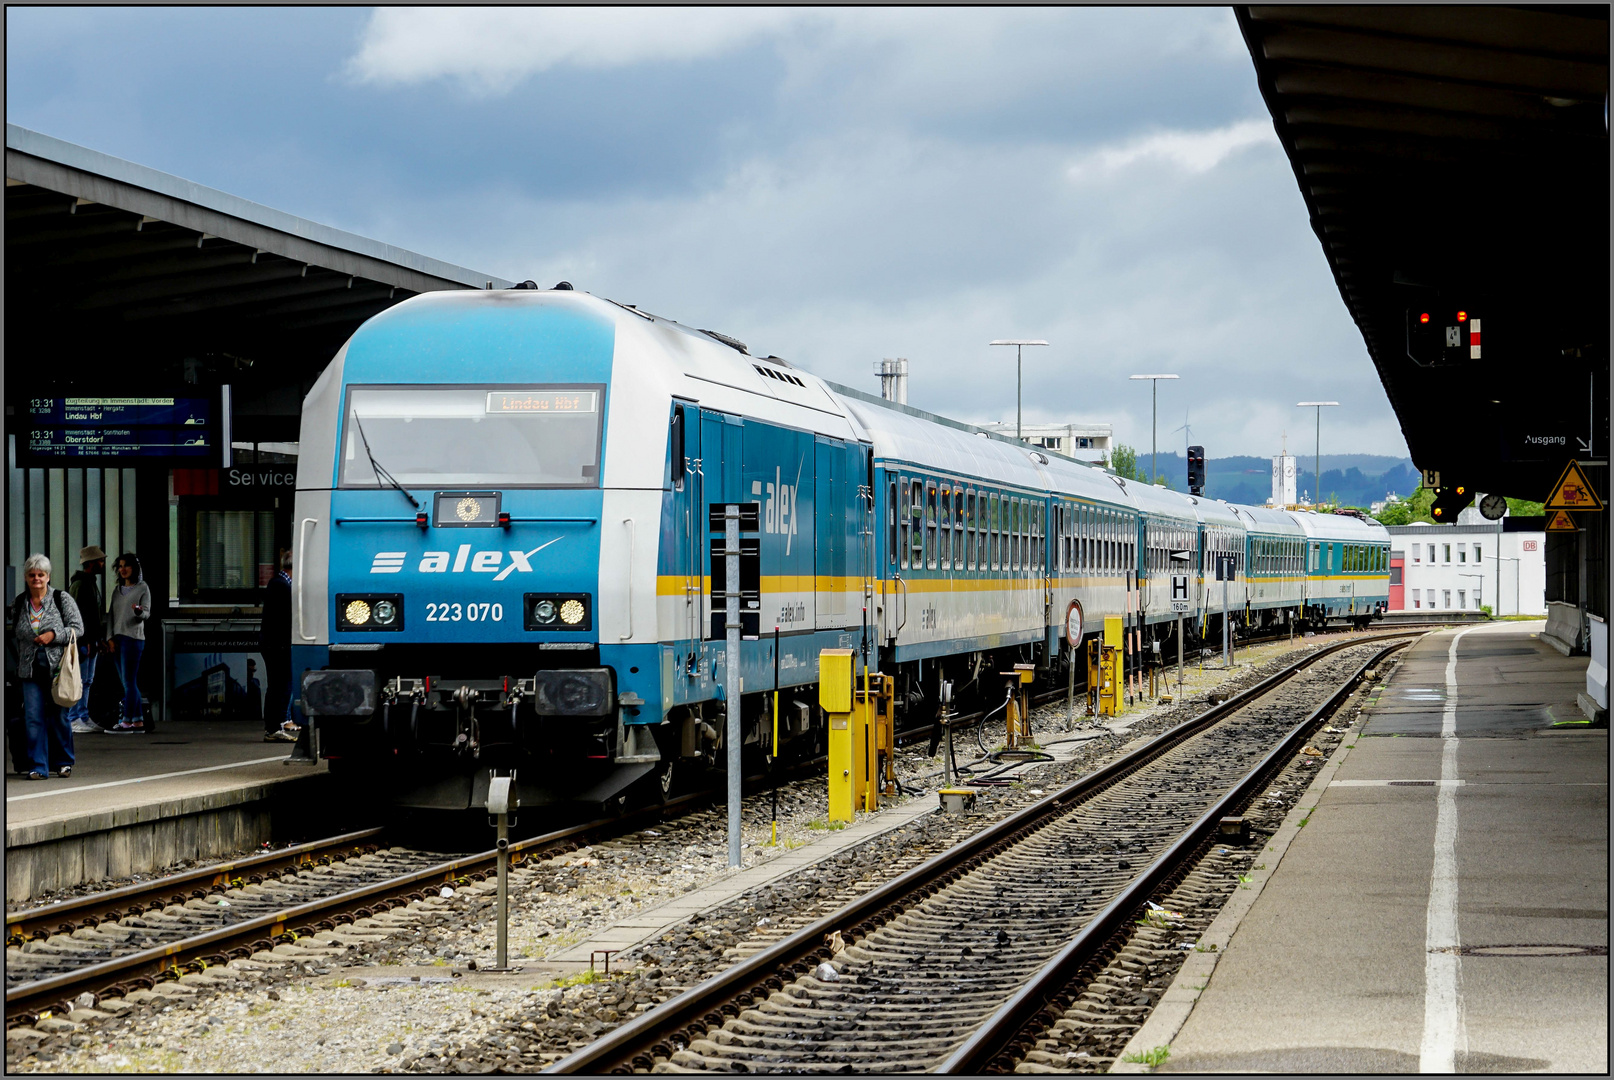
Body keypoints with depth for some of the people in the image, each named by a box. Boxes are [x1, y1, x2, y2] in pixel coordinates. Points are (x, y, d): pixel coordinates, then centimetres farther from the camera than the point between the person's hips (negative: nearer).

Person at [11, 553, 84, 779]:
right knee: (33, 718, -4)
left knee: (58, 716, 3)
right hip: (30, 670, 3)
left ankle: (63, 761, 19)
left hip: (57, 667, -2)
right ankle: (38, 766, 0)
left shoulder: (62, 599, -1)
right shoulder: (18, 604, 10)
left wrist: (53, 635, -16)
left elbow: (77, 628, -2)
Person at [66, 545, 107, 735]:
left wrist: (99, 639, 20)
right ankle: (73, 720, -6)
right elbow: (75, 614, -19)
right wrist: (87, 641, -21)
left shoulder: (92, 583, 18)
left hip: (91, 640, 10)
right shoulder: (79, 584, -13)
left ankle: (84, 718, 16)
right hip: (82, 640, -10)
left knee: (87, 681, 12)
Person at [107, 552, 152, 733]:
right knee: (127, 682, 6)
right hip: (117, 638, 7)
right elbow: (111, 614, 14)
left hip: (133, 638, -6)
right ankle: (138, 721, 8)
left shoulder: (143, 588, 0)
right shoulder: (117, 589, 17)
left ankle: (127, 721, -11)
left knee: (129, 681, -10)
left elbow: (147, 614, -5)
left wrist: (139, 611, -28)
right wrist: (110, 637, 4)